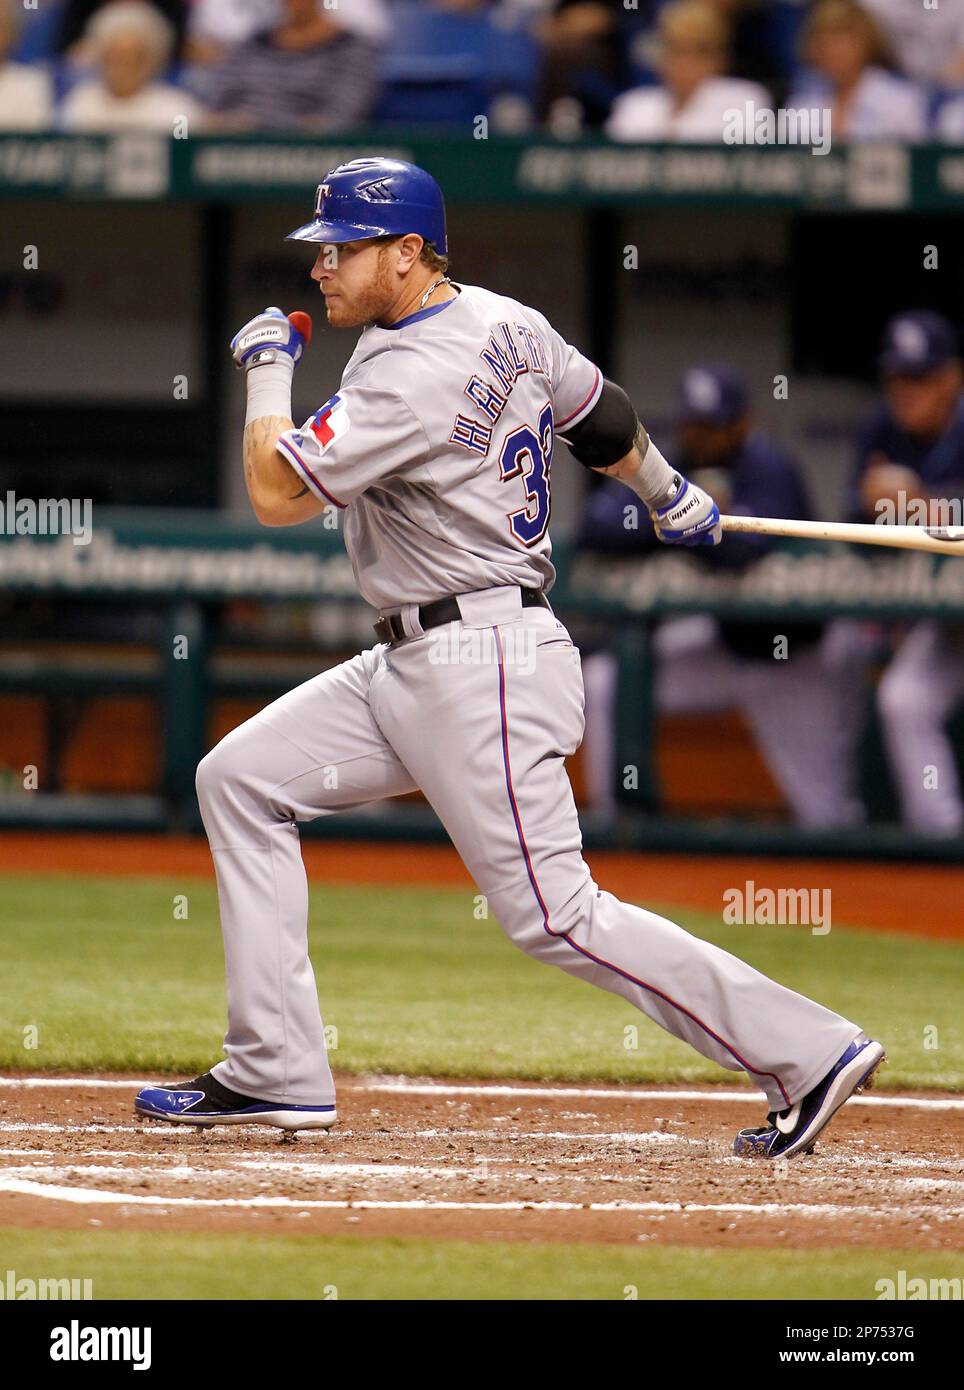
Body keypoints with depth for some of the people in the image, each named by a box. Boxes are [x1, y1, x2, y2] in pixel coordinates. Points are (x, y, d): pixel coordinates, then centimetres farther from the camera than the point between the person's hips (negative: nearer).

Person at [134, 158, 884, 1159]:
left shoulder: (410, 378, -22)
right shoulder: (505, 325, 7)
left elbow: (276, 495, -19)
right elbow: (602, 416, 22)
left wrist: (268, 368, -3)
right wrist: (671, 500, 40)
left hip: (479, 665, -11)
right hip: (411, 665, 11)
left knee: (553, 916, -10)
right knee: (240, 778, 8)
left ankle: (807, 1051, -6)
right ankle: (277, 1073, 6)